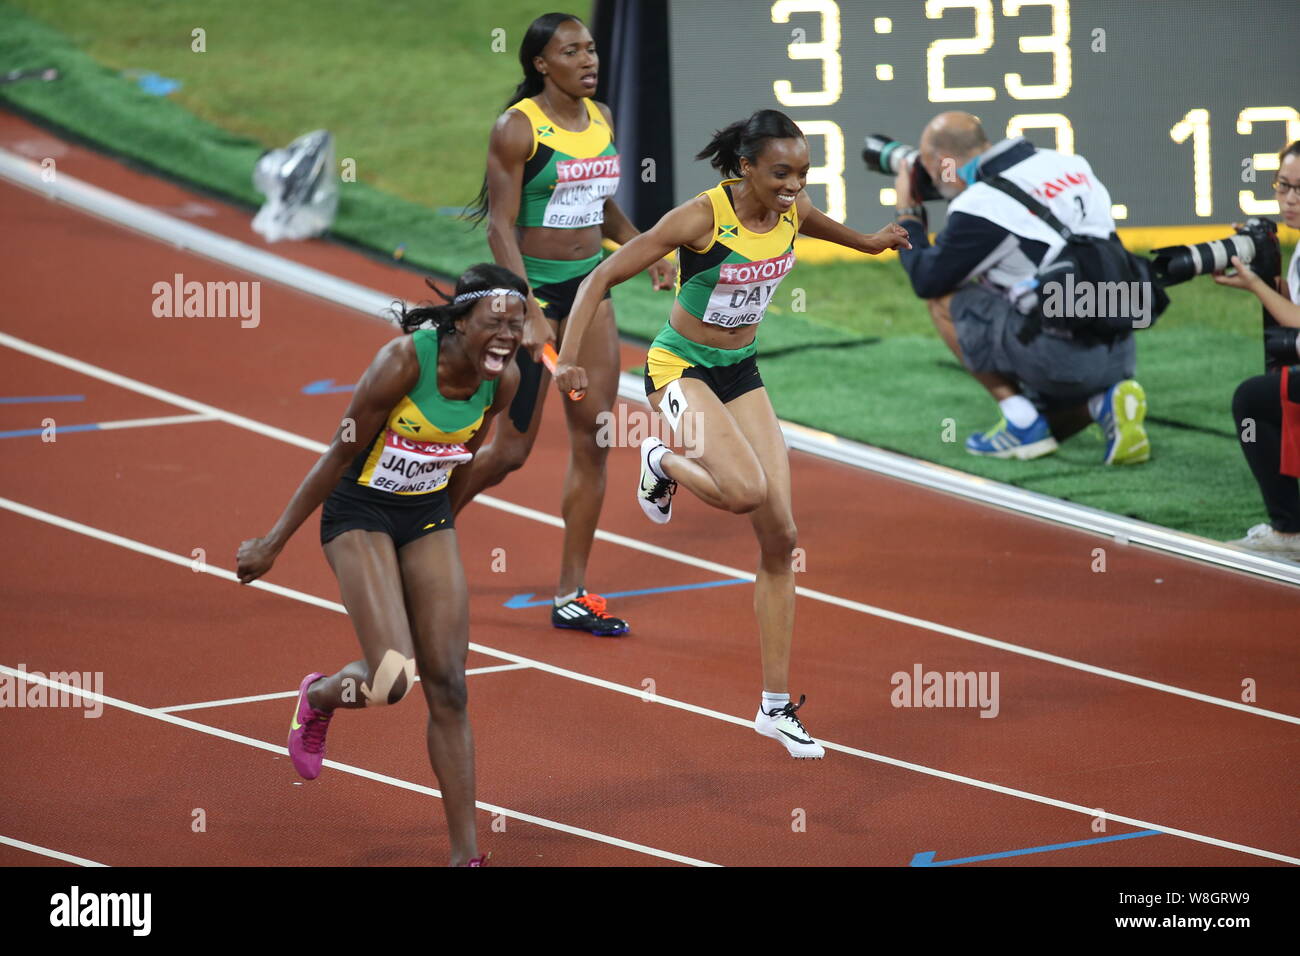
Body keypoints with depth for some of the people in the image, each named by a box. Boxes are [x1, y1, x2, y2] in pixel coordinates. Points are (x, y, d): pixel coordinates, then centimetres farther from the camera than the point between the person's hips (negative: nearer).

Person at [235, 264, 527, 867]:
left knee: (448, 687, 0)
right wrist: (273, 544, -9)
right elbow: (339, 457, -17)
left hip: (428, 518, 5)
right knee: (393, 679, -17)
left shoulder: (503, 381, -10)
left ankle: (465, 855, 5)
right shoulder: (404, 361, -27)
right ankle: (319, 695, 20)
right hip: (360, 512, -5)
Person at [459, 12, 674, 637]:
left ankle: (571, 595, 6)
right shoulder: (518, 128, -13)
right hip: (532, 287, -6)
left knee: (592, 439, 1)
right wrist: (528, 309, -24)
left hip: (589, 288, 7)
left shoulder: (601, 118, 8)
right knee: (512, 448, -2)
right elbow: (500, 227, -15)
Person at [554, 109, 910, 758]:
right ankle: (663, 462, 5)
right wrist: (569, 357, -30)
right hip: (680, 366, -6)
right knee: (746, 490, -32)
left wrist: (869, 242, 39)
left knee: (780, 538, -1)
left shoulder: (793, 212, -6)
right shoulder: (702, 217, -24)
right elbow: (602, 277, -21)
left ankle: (776, 706, 6)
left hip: (741, 374, 6)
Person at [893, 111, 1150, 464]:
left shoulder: (981, 205, -11)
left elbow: (926, 280, 3)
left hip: (1060, 354, -8)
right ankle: (1107, 403, 3)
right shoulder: (1070, 165, 10)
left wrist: (907, 213, 17)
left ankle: (1021, 422, 6)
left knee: (944, 300, 9)